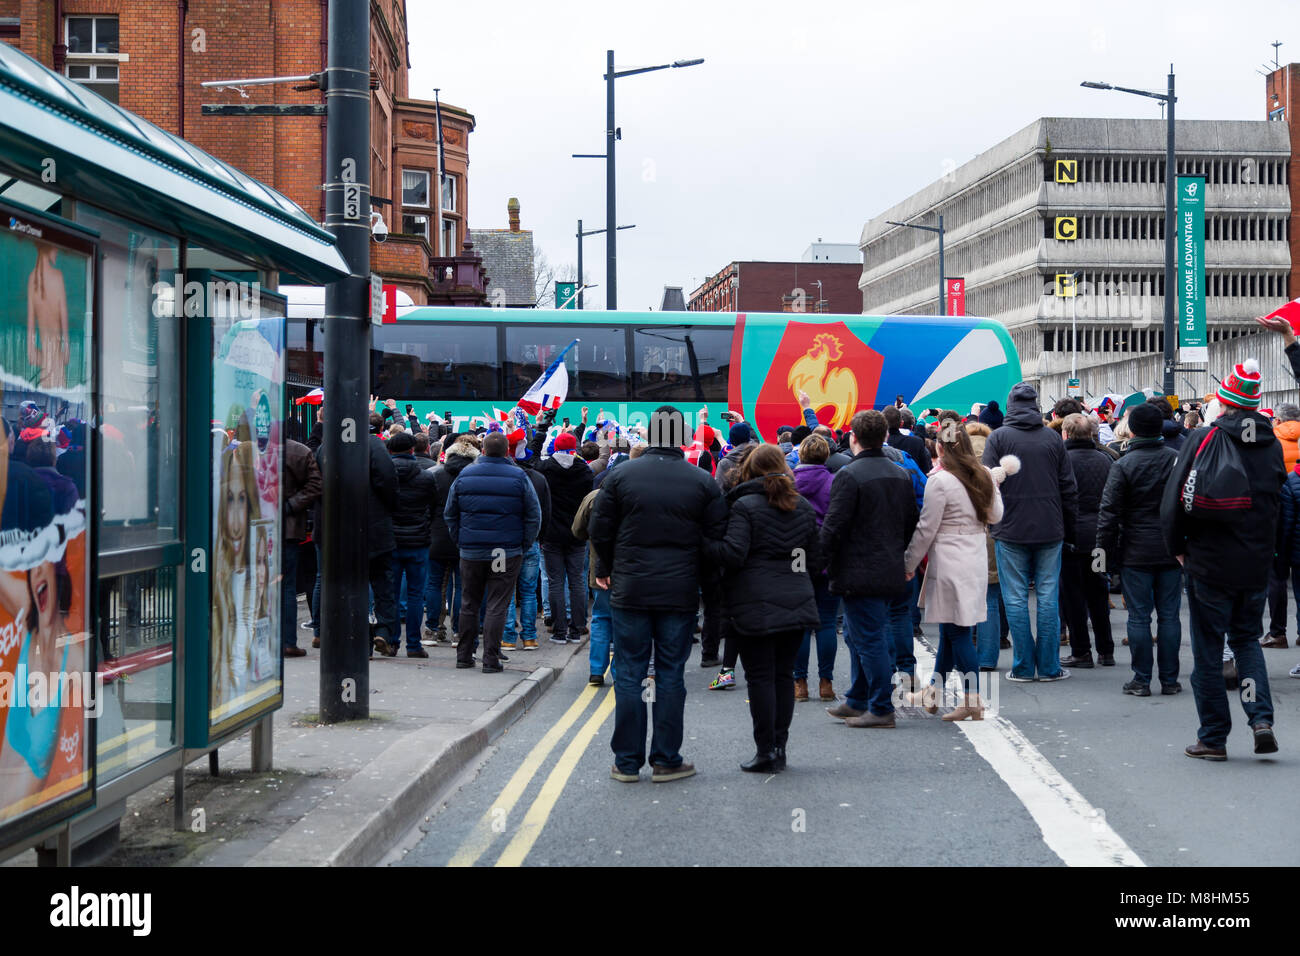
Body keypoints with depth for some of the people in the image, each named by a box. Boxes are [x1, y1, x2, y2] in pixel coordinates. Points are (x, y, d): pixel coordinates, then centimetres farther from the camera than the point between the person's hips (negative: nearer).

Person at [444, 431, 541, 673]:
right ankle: (491, 659, -1)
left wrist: (459, 541, 15)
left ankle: (464, 655, 20)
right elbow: (534, 516, -4)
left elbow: (450, 514, 9)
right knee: (497, 605, 0)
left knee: (469, 603, 15)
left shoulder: (465, 475, 2)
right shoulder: (519, 477, -5)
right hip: (507, 553, -2)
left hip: (471, 551, 2)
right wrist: (523, 546, 5)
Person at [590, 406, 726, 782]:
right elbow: (717, 538, -1)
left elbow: (599, 530, 1)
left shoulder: (621, 475, -2)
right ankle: (666, 761, 9)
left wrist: (604, 569, 17)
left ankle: (627, 761, 9)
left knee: (628, 674, 6)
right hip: (680, 593, 0)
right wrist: (702, 579, 15)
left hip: (630, 591, 0)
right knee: (671, 675, 6)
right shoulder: (702, 482, -3)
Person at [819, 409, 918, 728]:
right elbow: (911, 523, 16)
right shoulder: (901, 475, 10)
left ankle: (881, 709, 1)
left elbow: (834, 526, -17)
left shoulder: (849, 475, -15)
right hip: (891, 571, 8)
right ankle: (857, 701, 28)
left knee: (870, 641, -2)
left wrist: (818, 560, -7)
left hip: (859, 574, -8)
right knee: (857, 636, 20)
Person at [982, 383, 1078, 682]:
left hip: (1011, 531, -2)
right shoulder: (1053, 438, 3)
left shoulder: (998, 437, -4)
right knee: (1048, 598, 6)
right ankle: (1049, 666, 8)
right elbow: (1068, 488, 6)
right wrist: (1069, 529, 15)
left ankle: (1023, 666, 5)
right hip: (1049, 531, 2)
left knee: (1016, 598, 4)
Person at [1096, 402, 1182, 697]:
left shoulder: (1123, 465, -9)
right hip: (1172, 551, 3)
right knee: (1169, 615, 8)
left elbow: (1109, 512, -9)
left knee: (1138, 617, 2)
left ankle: (1141, 680, 4)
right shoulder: (1178, 459, 2)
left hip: (1136, 553, -3)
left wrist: (1105, 550, -1)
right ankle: (1169, 680, 11)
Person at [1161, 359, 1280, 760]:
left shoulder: (1204, 438, -11)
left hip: (1210, 562, -4)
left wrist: (1178, 547, 1)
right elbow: (1277, 498, 12)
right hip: (1256, 562, 4)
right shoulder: (1271, 444, 3)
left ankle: (1213, 738, 8)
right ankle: (1261, 718, 2)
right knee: (1247, 639, 20)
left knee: (1208, 651, 5)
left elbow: (1175, 500, -12)